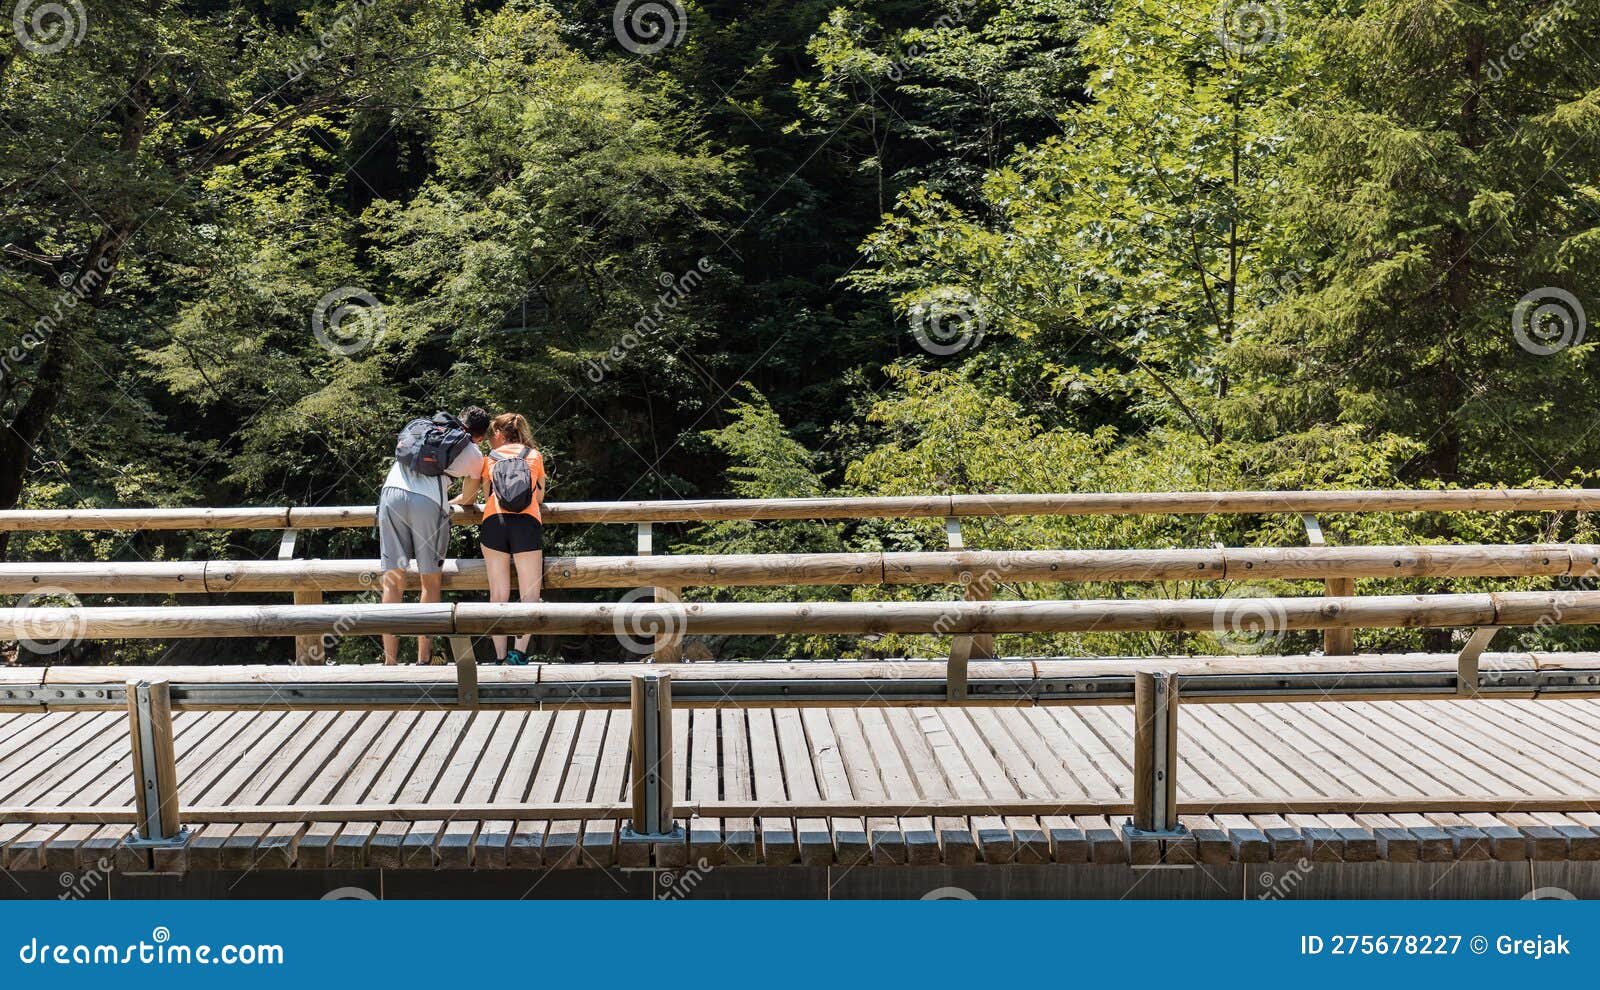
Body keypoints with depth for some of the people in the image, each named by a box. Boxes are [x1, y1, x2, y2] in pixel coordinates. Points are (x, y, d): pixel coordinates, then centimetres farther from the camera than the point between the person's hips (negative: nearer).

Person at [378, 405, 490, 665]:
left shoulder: (417, 426, 27)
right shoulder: (473, 455, 15)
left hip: (391, 494, 3)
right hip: (429, 502, -3)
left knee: (392, 582, 3)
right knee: (431, 581, 9)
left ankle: (390, 661, 1)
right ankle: (424, 659, 5)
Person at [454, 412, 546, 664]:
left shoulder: (489, 459, 18)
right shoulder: (534, 455, 20)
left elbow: (466, 498, 22)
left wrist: (448, 502, 43)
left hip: (494, 521, 1)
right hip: (527, 523, -1)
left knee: (498, 595, 2)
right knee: (530, 596, -2)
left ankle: (500, 657, -5)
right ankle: (519, 651, -20)